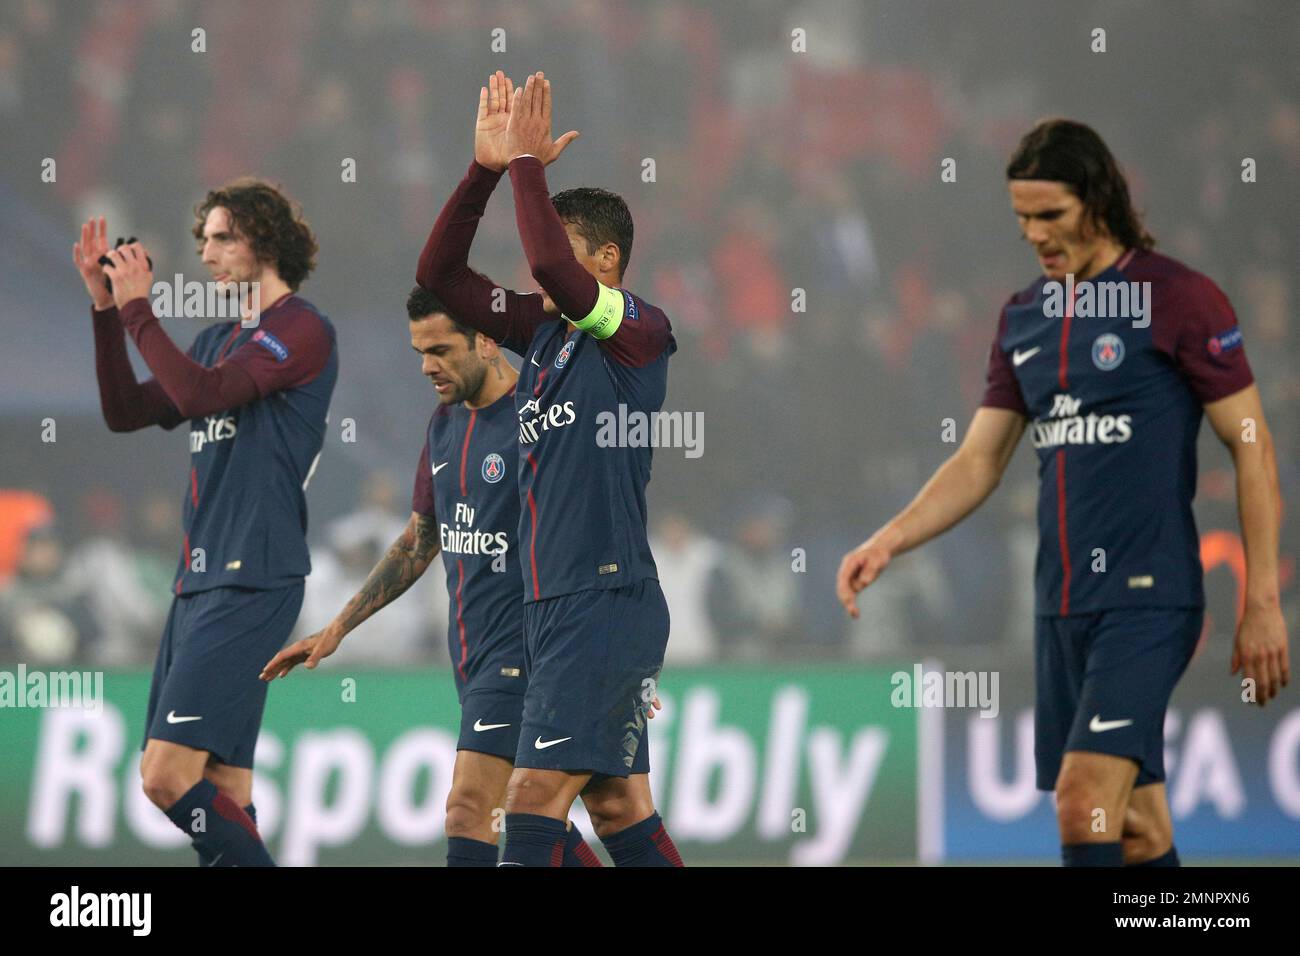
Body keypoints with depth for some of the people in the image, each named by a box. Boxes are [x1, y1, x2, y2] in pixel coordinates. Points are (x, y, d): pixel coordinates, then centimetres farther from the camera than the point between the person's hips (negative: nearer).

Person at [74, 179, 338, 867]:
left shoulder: (301, 330, -7)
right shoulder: (219, 341, 21)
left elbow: (199, 393, -20)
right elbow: (125, 412, 18)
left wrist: (137, 307, -11)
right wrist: (106, 306, 10)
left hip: (250, 584, -9)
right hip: (198, 580, 9)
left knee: (169, 778, -18)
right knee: (222, 792, 6)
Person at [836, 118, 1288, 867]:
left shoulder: (1179, 299, -6)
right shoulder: (1023, 317, 14)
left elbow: (1253, 447, -5)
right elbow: (981, 460, 16)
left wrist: (1263, 604, -10)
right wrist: (889, 542, -1)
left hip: (1148, 599, -7)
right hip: (1063, 603, 7)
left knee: (1085, 799, -19)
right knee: (1136, 827, 8)